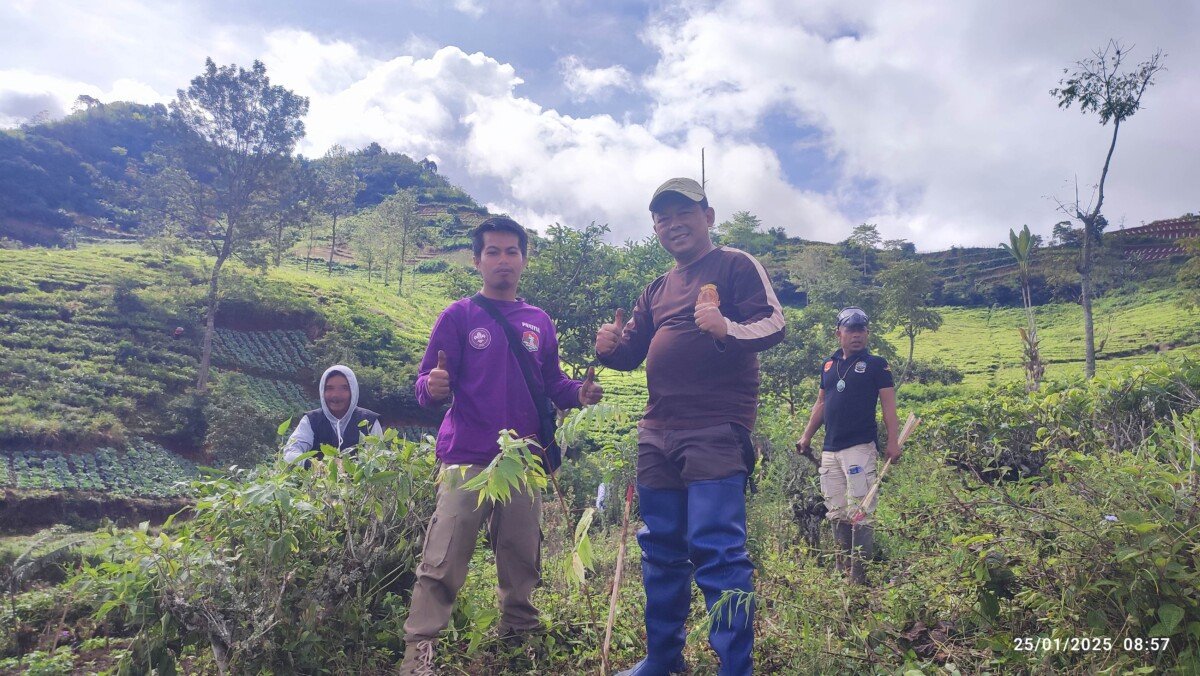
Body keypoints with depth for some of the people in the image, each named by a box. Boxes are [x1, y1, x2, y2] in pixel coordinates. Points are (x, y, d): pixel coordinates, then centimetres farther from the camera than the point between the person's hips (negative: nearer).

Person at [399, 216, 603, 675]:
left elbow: (552, 385, 13)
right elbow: (427, 385, -4)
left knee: (521, 558, 14)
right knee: (443, 561, -6)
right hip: (467, 459, -4)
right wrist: (432, 386, -28)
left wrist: (580, 393, -8)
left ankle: (519, 633, 32)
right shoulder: (458, 316, 0)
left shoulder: (539, 322, 11)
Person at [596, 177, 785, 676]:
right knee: (660, 549, 13)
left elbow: (774, 324, -9)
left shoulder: (735, 265, 1)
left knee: (717, 550, -10)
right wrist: (612, 346, -1)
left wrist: (728, 328, -30)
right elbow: (633, 352, 22)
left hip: (716, 433, -7)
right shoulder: (657, 289, 20)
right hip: (657, 434, 7)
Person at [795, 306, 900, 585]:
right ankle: (841, 570, 20)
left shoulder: (876, 364, 2)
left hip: (860, 447, -5)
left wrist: (893, 441, -11)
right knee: (836, 514, 10)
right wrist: (806, 436, 16)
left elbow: (888, 404, -2)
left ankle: (860, 576, 0)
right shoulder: (829, 365, 16)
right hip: (830, 449, 5)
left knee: (860, 513, -6)